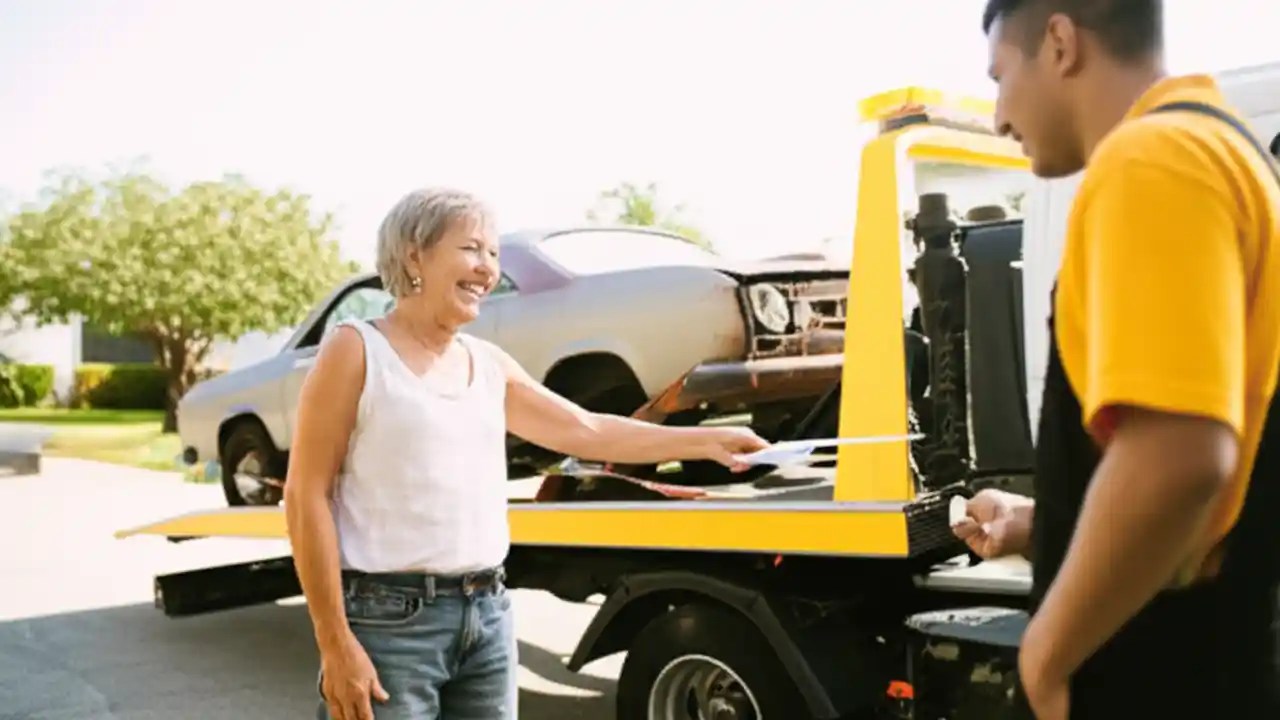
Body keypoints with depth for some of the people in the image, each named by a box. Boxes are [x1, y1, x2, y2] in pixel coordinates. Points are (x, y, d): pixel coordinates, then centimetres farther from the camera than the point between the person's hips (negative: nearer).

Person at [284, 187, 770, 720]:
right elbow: (307, 496, -9)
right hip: (389, 618, -6)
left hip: (488, 615, 6)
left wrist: (706, 441, 12)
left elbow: (587, 431, 18)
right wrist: (335, 643, -15)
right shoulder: (356, 350, -6)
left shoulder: (490, 364, 11)